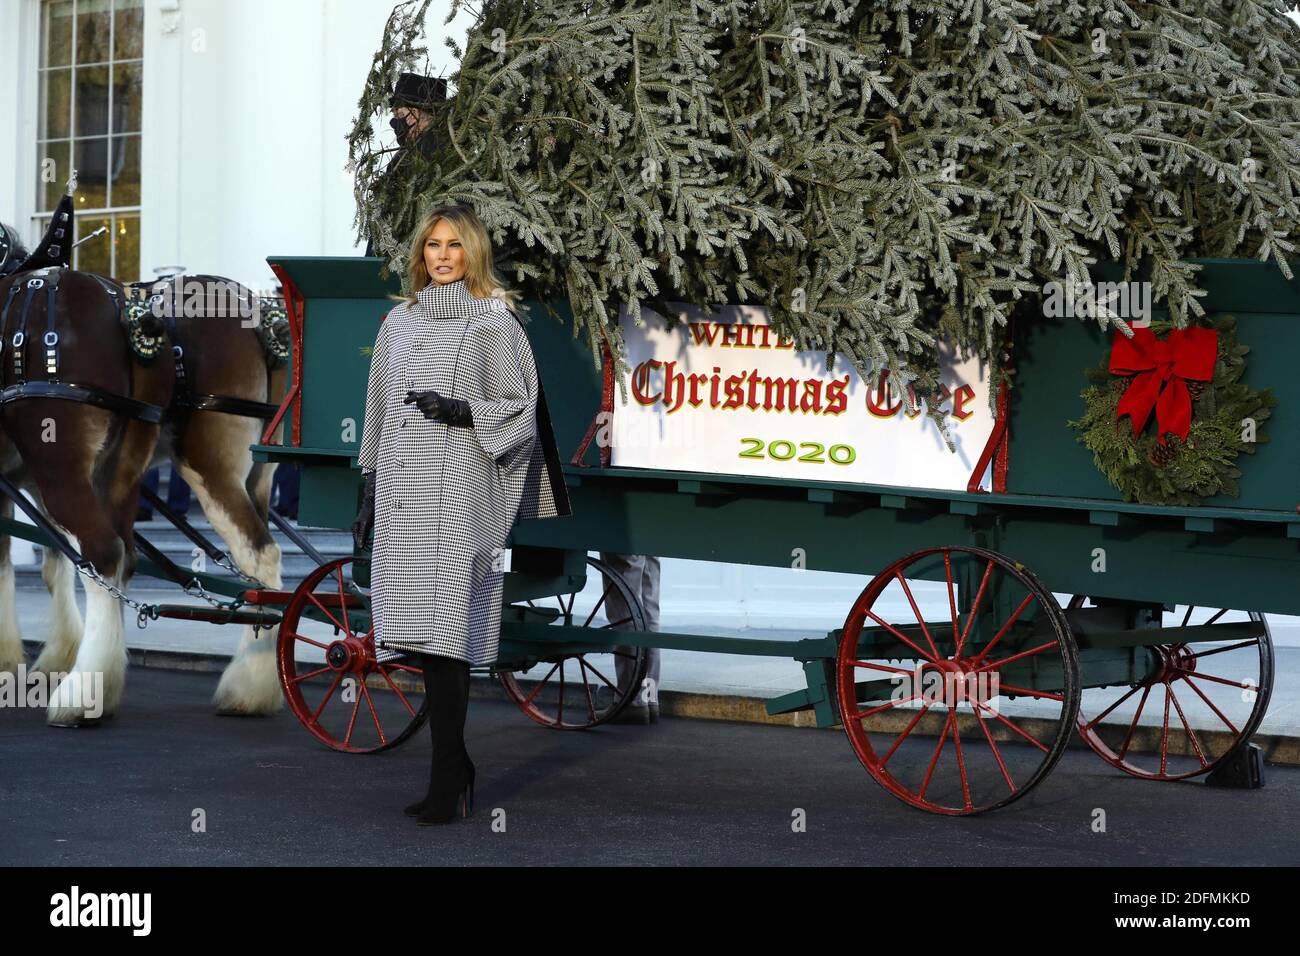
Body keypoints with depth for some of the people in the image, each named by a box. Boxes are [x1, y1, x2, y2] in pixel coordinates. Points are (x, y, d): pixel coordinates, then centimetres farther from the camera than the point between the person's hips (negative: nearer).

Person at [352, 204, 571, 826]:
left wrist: (463, 413, -17)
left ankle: (447, 781, -10)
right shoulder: (399, 323, 17)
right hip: (404, 484, 5)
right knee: (426, 630, 3)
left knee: (443, 627, -12)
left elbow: (518, 408, 0)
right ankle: (457, 770, 13)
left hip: (458, 487, -5)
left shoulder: (494, 320, 3)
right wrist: (369, 494, 17)